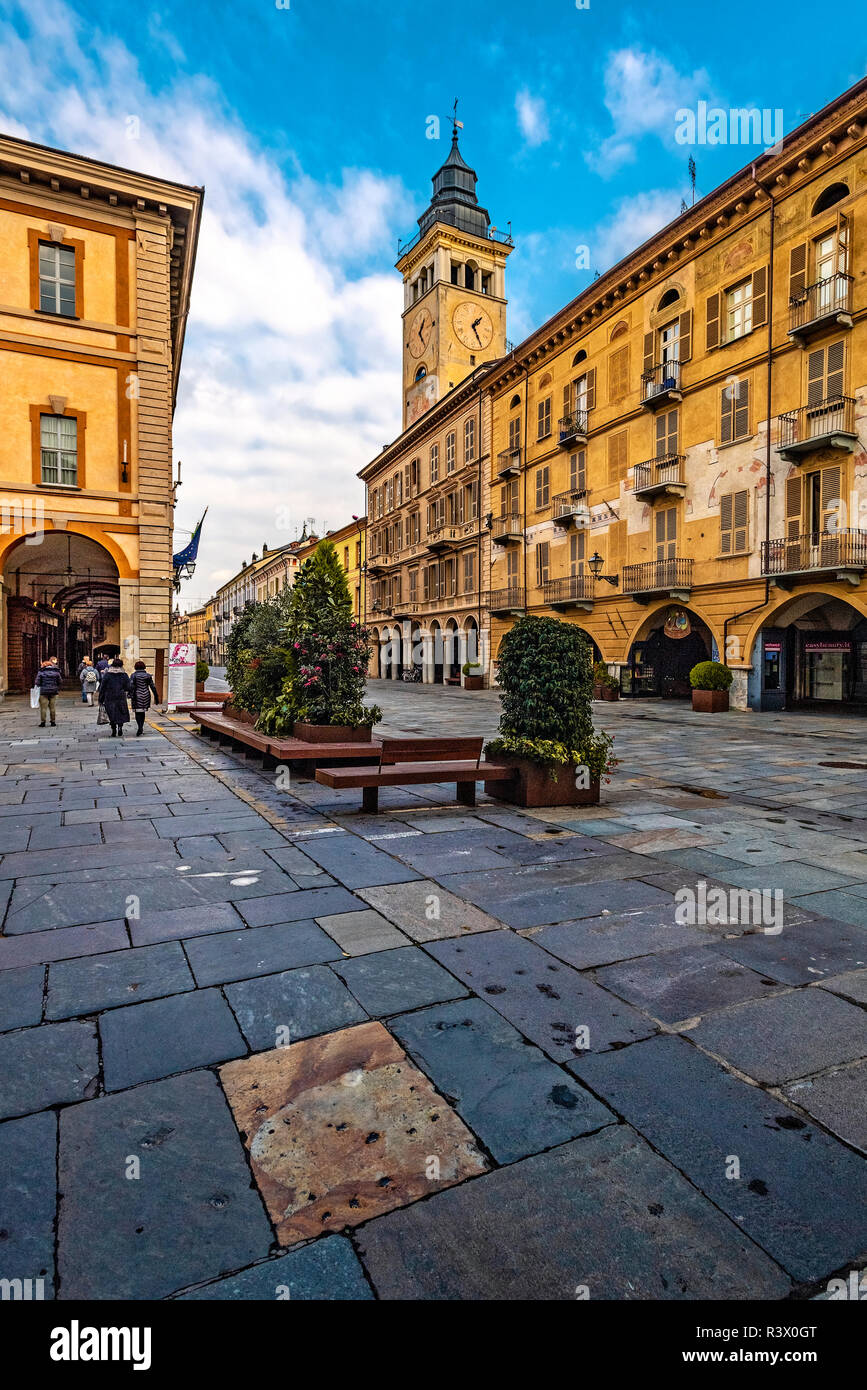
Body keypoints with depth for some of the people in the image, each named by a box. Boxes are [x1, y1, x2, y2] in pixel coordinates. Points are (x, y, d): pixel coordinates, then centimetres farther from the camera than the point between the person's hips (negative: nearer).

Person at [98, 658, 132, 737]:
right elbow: (128, 687, -3)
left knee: (112, 715, 9)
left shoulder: (107, 674, -1)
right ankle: (120, 727, -11)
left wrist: (101, 700, 5)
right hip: (121, 698, 0)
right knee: (121, 714, 10)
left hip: (109, 698, 0)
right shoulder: (124, 675, -1)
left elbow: (102, 688, 0)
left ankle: (114, 731, 8)